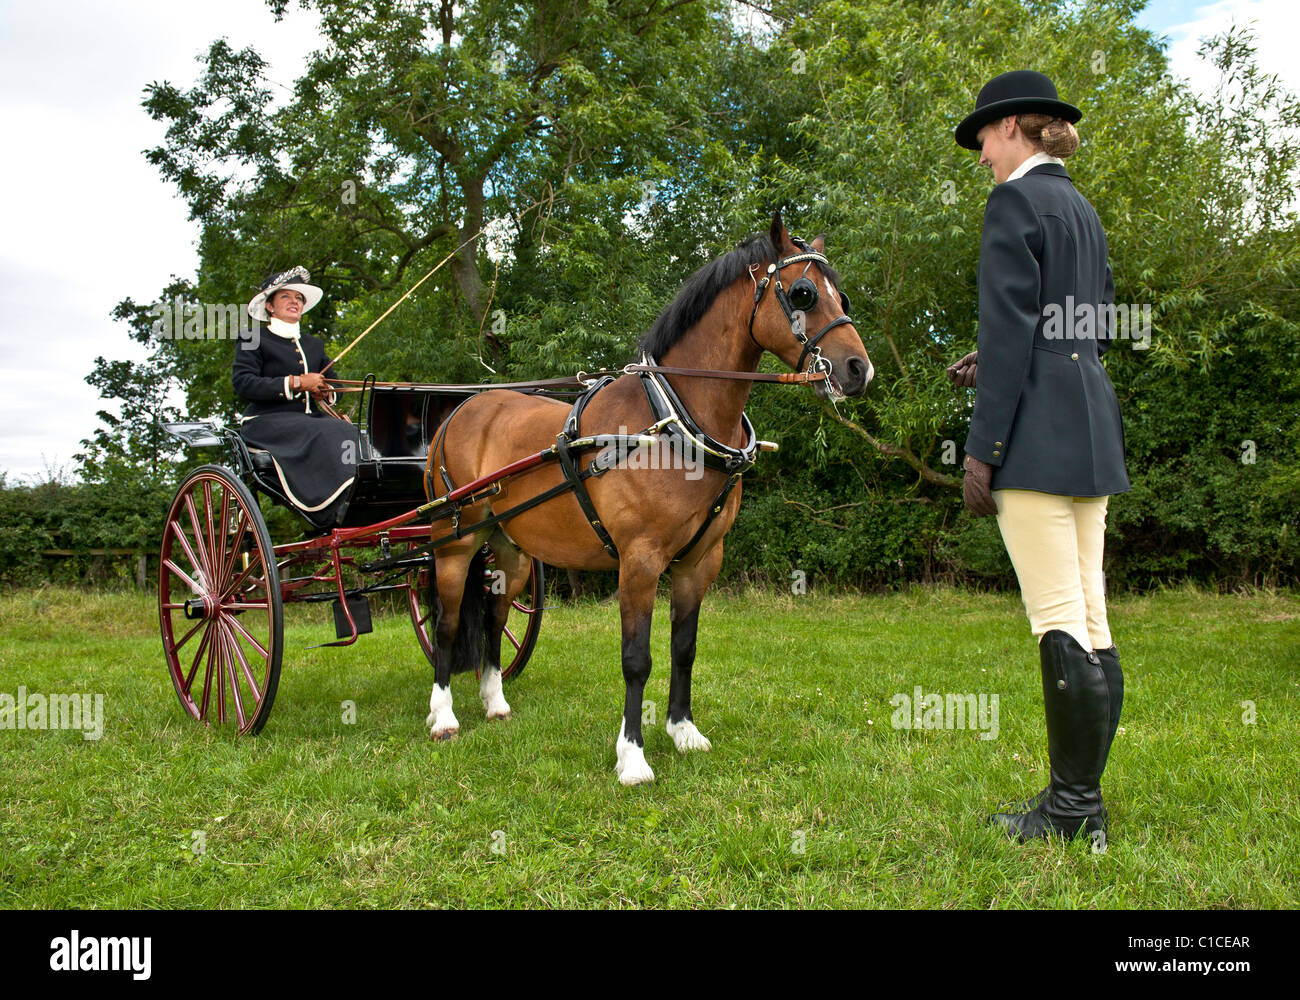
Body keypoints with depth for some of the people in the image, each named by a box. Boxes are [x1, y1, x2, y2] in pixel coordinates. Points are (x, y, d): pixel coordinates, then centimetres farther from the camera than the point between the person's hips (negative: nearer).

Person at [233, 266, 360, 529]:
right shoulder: (253, 342, 6)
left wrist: (325, 391, 4)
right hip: (266, 422, -5)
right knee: (324, 435, -34)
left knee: (349, 431, -28)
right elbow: (243, 383, -9)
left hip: (311, 417, 6)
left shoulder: (314, 345, 25)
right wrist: (295, 382, -15)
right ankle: (334, 515, -39)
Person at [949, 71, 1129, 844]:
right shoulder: (1082, 209, 20)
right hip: (1093, 431, 10)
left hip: (1038, 435, -9)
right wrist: (995, 366, 24)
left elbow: (1011, 328, -14)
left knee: (1059, 623, -6)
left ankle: (1076, 809, 0)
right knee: (1089, 620, 9)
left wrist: (982, 449, -15)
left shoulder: (1016, 202, -6)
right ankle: (1080, 799, 16)